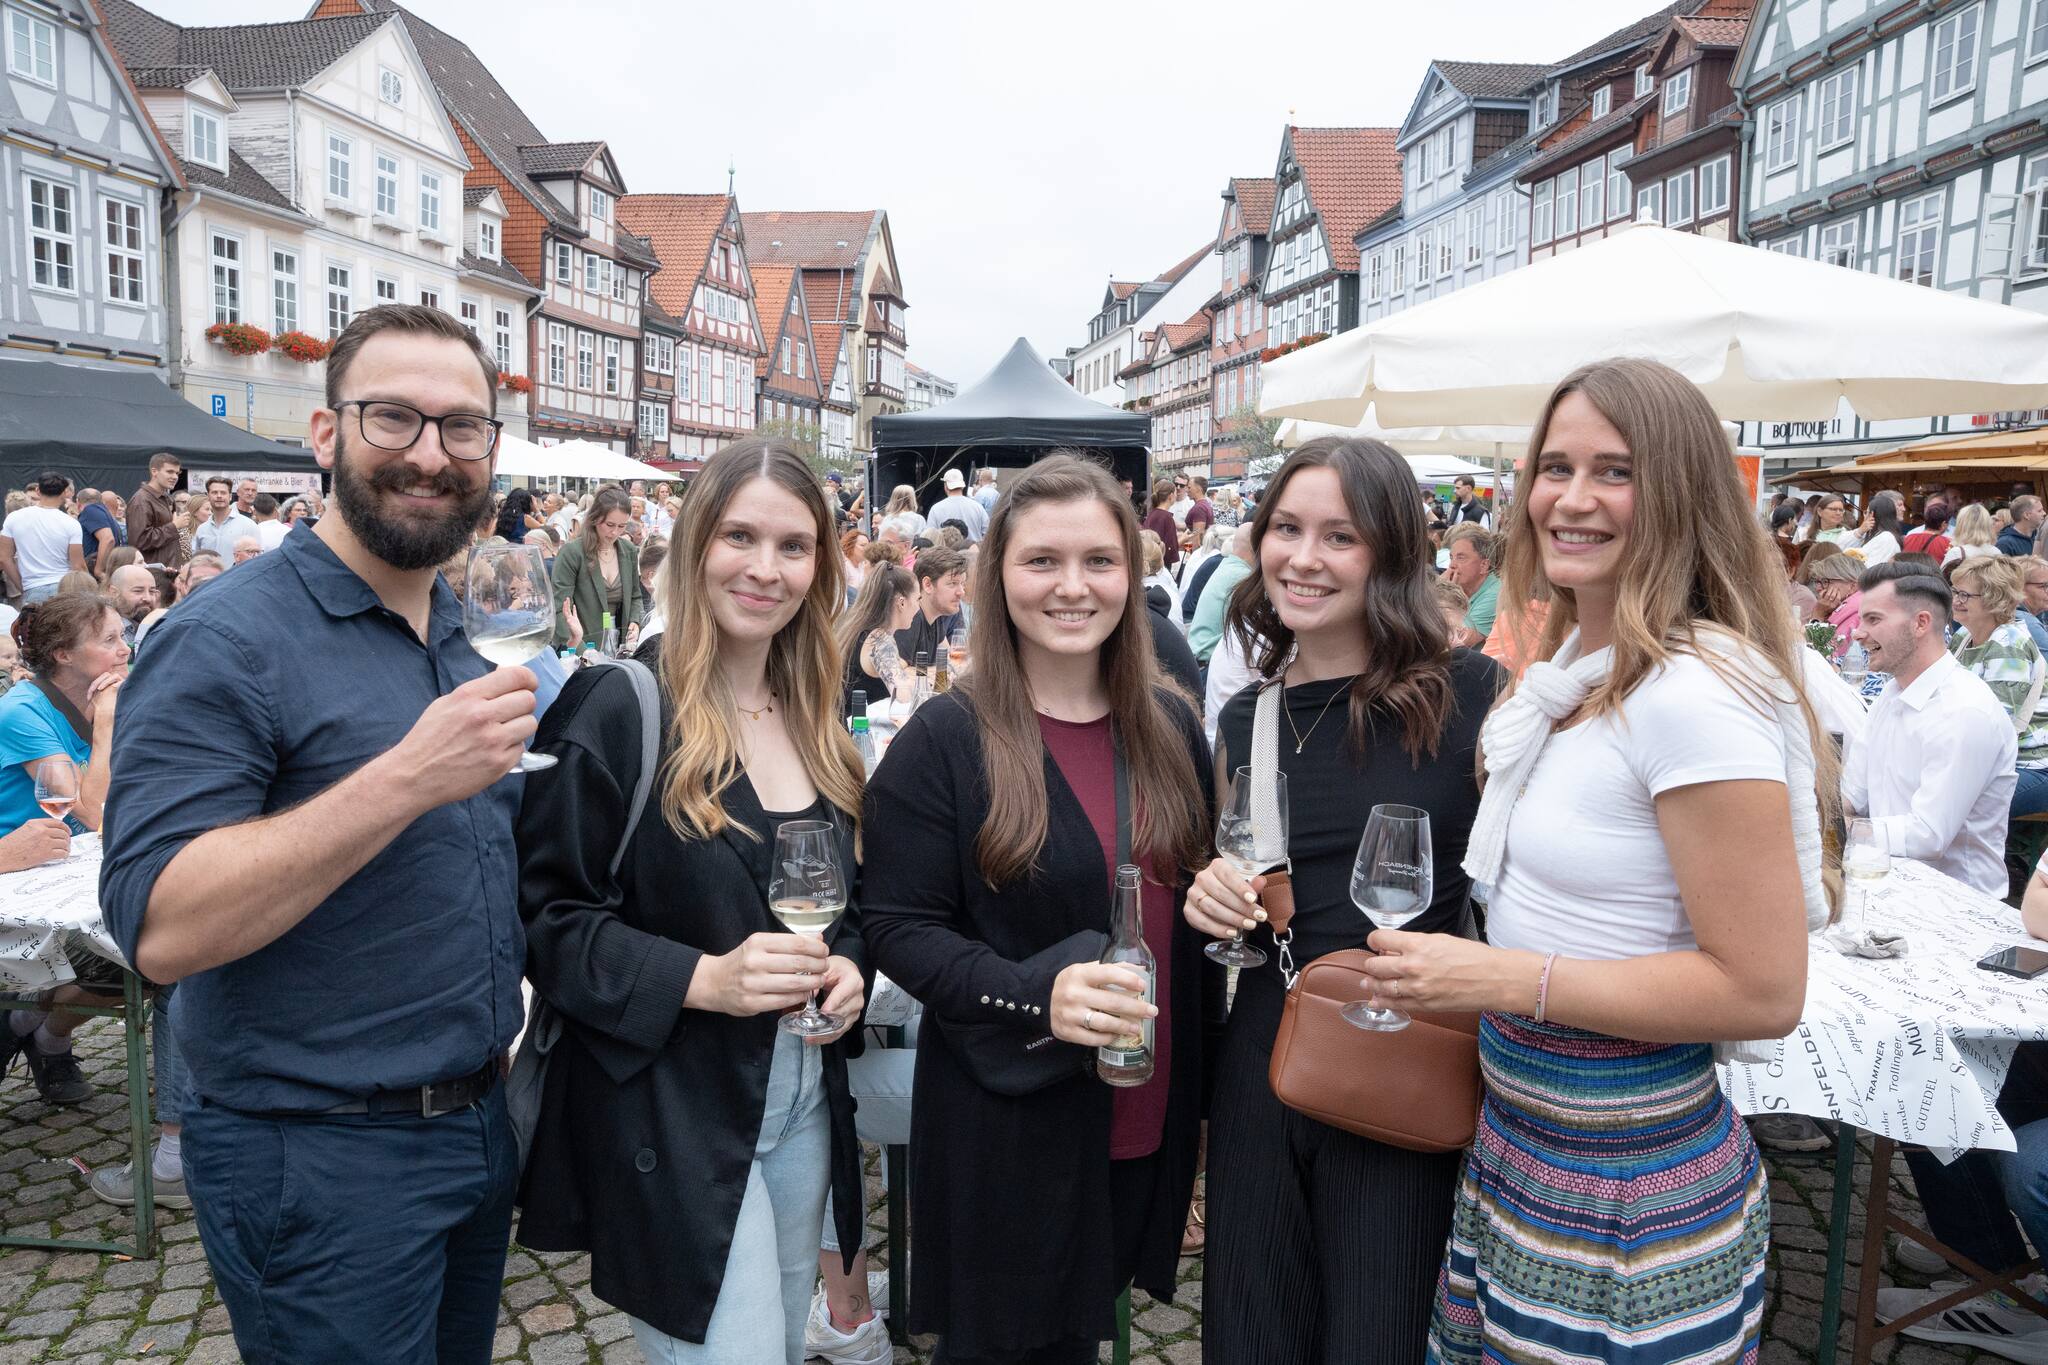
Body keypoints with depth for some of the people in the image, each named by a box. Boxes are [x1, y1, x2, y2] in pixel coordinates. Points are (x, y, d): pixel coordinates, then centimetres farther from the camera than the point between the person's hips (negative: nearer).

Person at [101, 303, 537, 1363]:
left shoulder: (471, 645, 7)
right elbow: (160, 931, -26)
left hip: (476, 1122, 7)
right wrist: (409, 777, -32)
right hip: (321, 1160, -7)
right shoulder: (226, 641, -17)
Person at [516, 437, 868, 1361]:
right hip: (666, 1116, -7)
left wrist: (845, 964, -5)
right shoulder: (618, 711, -15)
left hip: (805, 1106, 7)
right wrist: (701, 978, -25)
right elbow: (544, 917, -14)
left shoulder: (817, 722, 7)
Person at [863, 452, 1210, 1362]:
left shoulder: (1169, 726, 3)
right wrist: (1034, 991, -27)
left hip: (1141, 1120, 5)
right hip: (1002, 1125, -4)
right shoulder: (945, 738, -13)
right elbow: (897, 927, -14)